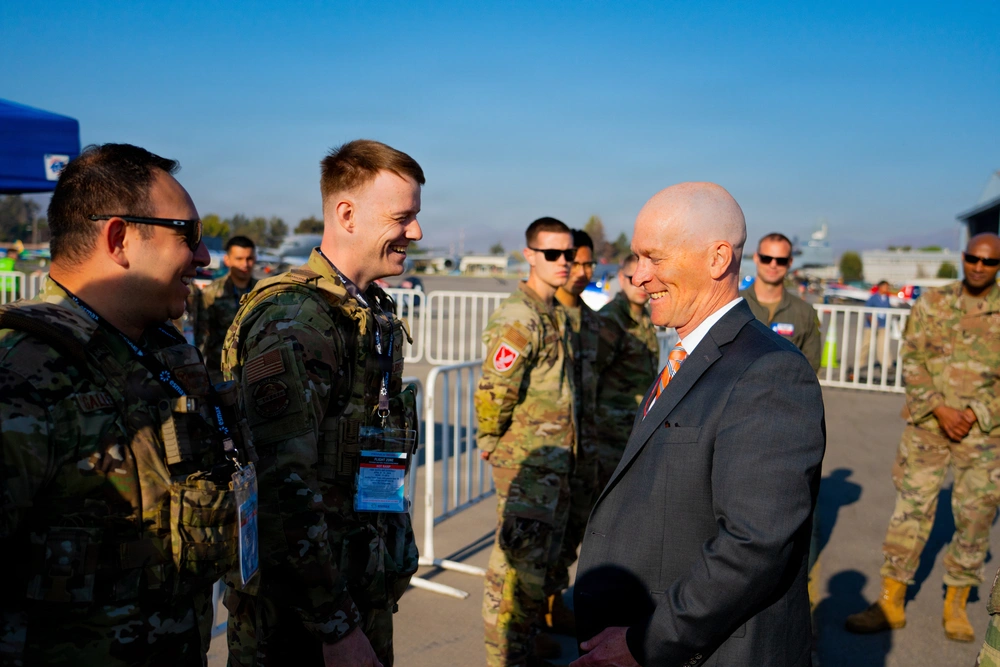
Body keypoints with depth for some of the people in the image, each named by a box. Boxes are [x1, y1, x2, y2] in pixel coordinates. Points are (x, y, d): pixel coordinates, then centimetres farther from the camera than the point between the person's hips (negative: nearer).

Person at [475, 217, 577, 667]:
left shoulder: (556, 313, 12)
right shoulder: (518, 318, -18)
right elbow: (494, 393, -21)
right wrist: (491, 444, -8)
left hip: (557, 461, 9)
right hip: (526, 462, -9)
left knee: (542, 560, 19)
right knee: (518, 564, 0)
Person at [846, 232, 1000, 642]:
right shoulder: (933, 302, 2)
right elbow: (912, 359, 0)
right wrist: (940, 409, -11)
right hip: (927, 425, 0)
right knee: (910, 512, 3)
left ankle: (956, 604, 27)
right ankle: (891, 602, 14)